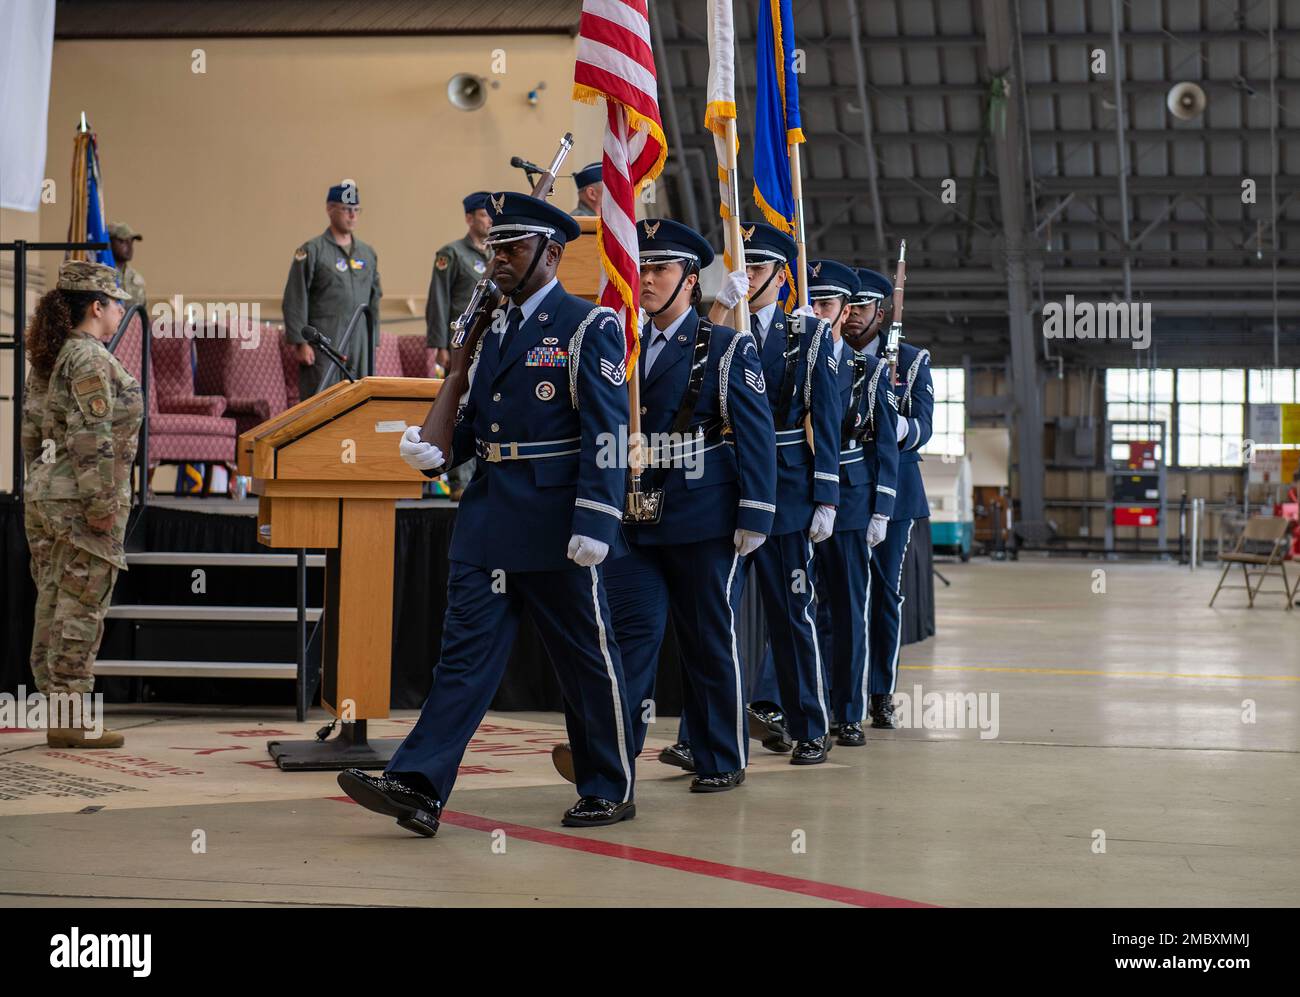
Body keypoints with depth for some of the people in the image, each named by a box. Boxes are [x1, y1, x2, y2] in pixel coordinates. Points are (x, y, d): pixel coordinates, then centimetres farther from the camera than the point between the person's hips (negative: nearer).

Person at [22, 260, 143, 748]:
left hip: (44, 497, 9)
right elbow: (91, 438, -20)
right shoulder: (90, 359, -14)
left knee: (53, 604, 12)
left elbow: (31, 430, 18)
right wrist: (103, 503, -19)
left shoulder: (46, 359, 14)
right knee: (81, 607, -4)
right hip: (80, 499, -9)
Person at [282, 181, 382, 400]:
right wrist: (300, 343, -12)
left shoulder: (368, 253, 16)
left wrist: (373, 341, 15)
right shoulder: (311, 251, -2)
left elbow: (374, 301, 21)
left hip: (360, 346, 6)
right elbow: (294, 302, -5)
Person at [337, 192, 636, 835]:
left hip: (556, 524, -6)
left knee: (586, 659, 5)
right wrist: (436, 449, -1)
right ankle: (418, 787, -6)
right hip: (487, 518, 7)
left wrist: (594, 522, -19)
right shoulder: (489, 330, 16)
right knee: (466, 649, 0)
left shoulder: (589, 328, -6)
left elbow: (607, 434, -12)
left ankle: (610, 791, 19)